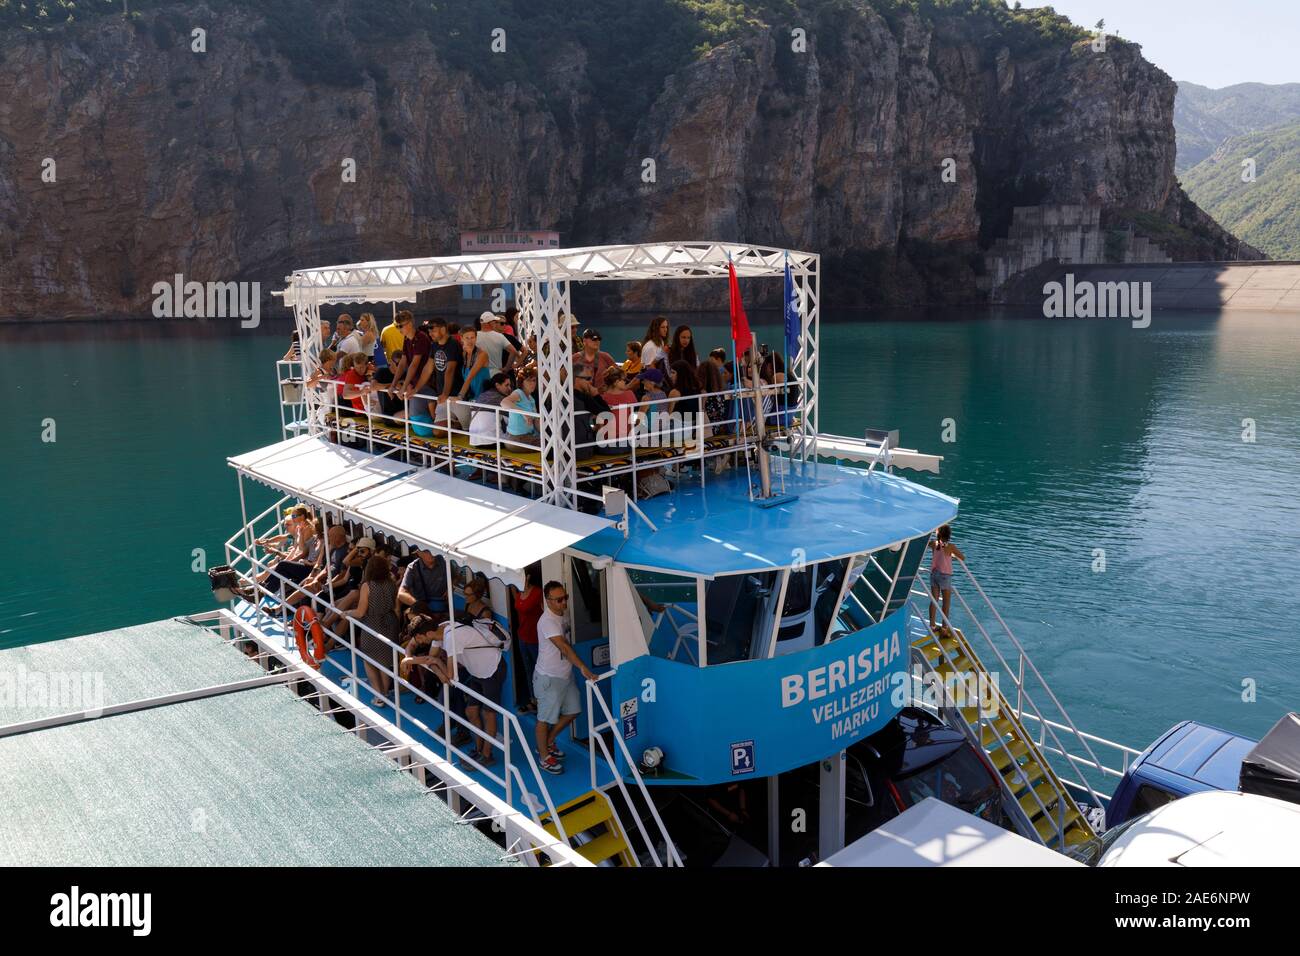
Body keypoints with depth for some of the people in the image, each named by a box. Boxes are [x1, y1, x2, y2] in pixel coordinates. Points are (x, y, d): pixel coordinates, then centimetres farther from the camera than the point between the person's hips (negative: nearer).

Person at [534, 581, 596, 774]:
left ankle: (548, 742, 35)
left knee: (572, 712, 17)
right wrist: (583, 668, -40)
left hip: (565, 674, 9)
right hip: (549, 677, -9)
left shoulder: (564, 613, 2)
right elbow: (564, 648, -34)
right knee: (545, 719, 6)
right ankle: (544, 756, 24)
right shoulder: (547, 621, -26)